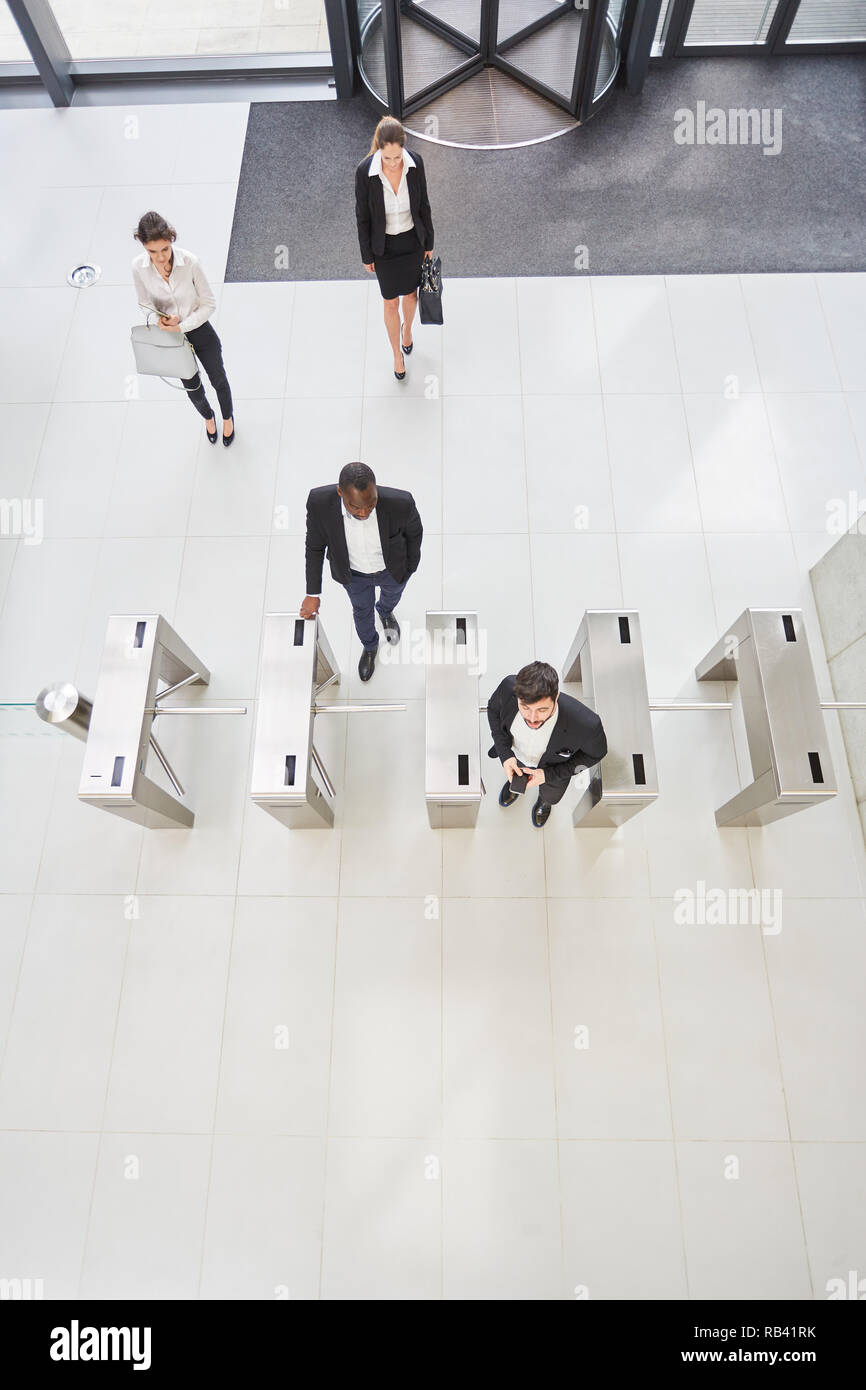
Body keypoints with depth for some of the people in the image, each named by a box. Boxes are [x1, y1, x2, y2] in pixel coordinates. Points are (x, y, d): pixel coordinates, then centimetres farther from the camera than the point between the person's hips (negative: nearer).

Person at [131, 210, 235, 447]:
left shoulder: (190, 262, -25)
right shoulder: (139, 267, -18)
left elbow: (209, 303, -17)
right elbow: (145, 303, -3)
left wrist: (182, 326, -25)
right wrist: (160, 318, -25)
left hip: (199, 330, -2)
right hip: (172, 338, 2)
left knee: (218, 380, 18)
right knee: (193, 389, 19)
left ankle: (227, 418, 51)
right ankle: (208, 416, 54)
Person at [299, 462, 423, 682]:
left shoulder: (400, 502, -40)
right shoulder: (320, 502, -37)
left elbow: (414, 531, -15)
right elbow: (315, 545, -17)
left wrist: (411, 566, 2)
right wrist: (313, 593, -10)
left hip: (392, 568, 0)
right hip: (352, 571, 0)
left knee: (392, 595, 34)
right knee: (362, 609, 30)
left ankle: (385, 611, 73)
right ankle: (370, 646, 63)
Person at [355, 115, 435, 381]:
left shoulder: (415, 163, -18)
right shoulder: (364, 171, -25)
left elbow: (423, 205, -4)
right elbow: (362, 216, -12)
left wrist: (429, 243, 5)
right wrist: (366, 256, -4)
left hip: (412, 241, 2)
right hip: (384, 246, -2)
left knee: (410, 293, 23)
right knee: (391, 302, 10)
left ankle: (407, 329, 57)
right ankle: (398, 354, 33)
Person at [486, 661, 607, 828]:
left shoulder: (586, 724, -47)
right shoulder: (508, 687, -40)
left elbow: (595, 753, -21)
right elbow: (493, 708, -14)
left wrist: (549, 775, -26)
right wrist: (505, 753, -25)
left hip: (552, 770, -1)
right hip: (515, 756, 1)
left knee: (551, 796, 34)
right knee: (514, 776, 37)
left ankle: (545, 802, 71)